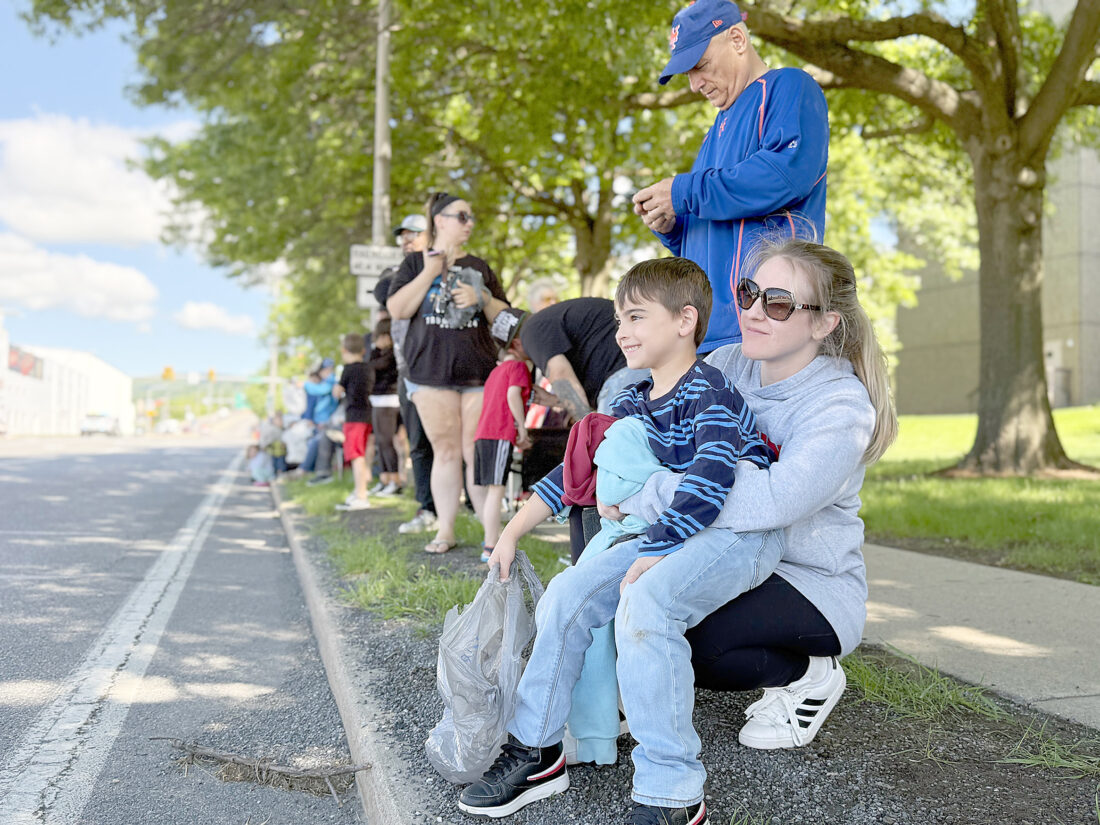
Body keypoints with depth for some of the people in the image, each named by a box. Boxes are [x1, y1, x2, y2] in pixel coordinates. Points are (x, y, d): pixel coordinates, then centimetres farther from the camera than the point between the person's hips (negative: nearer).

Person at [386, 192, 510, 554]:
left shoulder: (479, 266, 17)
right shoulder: (416, 262, 11)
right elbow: (397, 309, -2)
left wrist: (482, 298, -4)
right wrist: (430, 272, -8)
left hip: (478, 371, 1)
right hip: (432, 371, -1)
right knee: (446, 450, -1)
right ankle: (445, 530, 8)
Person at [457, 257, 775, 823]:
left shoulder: (708, 393, -15)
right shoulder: (633, 403, 11)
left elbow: (710, 483, -27)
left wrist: (650, 555, -26)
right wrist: (511, 533, 14)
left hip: (737, 534, -8)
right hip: (670, 536, 9)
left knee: (644, 603, -34)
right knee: (566, 594, -5)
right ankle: (535, 752, 6)